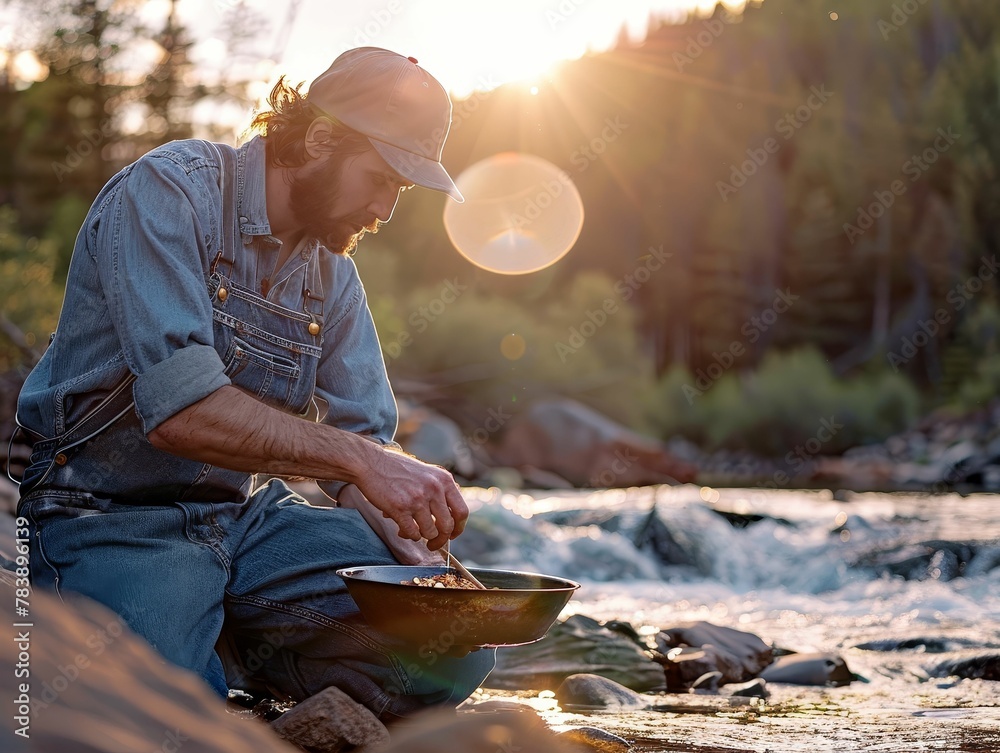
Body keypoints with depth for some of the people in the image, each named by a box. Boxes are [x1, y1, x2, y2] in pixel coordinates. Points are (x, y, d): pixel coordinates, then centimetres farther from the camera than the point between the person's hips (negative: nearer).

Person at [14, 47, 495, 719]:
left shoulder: (334, 273, 9)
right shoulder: (169, 193, -15)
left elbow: (365, 440, 8)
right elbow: (179, 409, -28)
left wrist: (420, 551, -12)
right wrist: (359, 458, -31)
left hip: (250, 515, 6)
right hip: (113, 522, -6)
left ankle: (227, 653, 6)